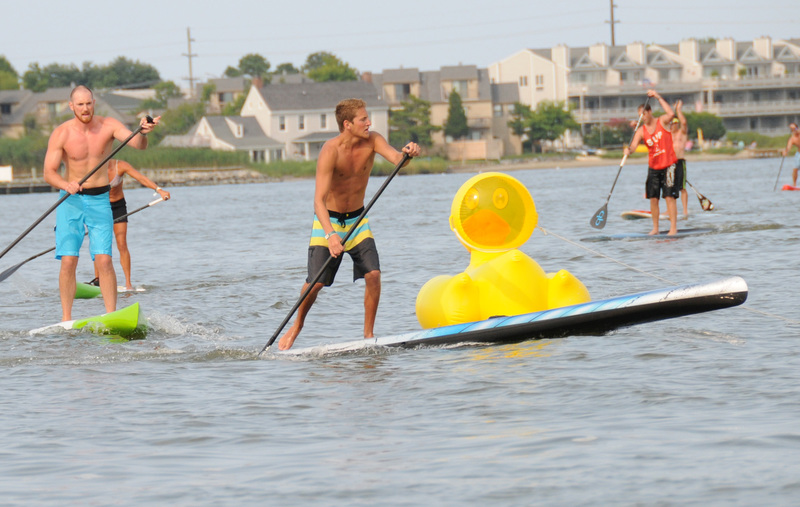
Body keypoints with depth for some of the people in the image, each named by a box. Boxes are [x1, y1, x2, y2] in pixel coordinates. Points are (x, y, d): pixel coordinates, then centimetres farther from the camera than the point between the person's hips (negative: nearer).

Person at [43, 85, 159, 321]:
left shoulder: (109, 126, -6)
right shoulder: (61, 134, -9)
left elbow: (137, 144, -18)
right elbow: (49, 172, -13)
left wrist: (144, 133, -41)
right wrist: (66, 185, -33)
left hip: (100, 200, 1)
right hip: (71, 199, 0)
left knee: (104, 260, -10)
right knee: (68, 260, -8)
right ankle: (66, 318, -1)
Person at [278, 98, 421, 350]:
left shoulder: (372, 141, -10)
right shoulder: (330, 151, -25)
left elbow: (395, 157, -28)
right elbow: (319, 200, -32)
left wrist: (408, 152, -52)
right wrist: (330, 235, -46)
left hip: (357, 220, 4)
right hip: (328, 221, -4)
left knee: (373, 274, -15)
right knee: (316, 282, -9)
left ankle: (368, 333, 0)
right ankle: (297, 325, 20)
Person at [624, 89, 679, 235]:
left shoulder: (662, 122, -6)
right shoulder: (641, 131, 1)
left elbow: (671, 114, -27)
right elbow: (633, 145, -11)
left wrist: (658, 97, -26)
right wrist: (628, 150, -35)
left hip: (669, 165, -4)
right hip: (653, 167, 4)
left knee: (670, 197, -9)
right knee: (653, 198, 4)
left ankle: (673, 228, -8)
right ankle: (655, 228, 14)